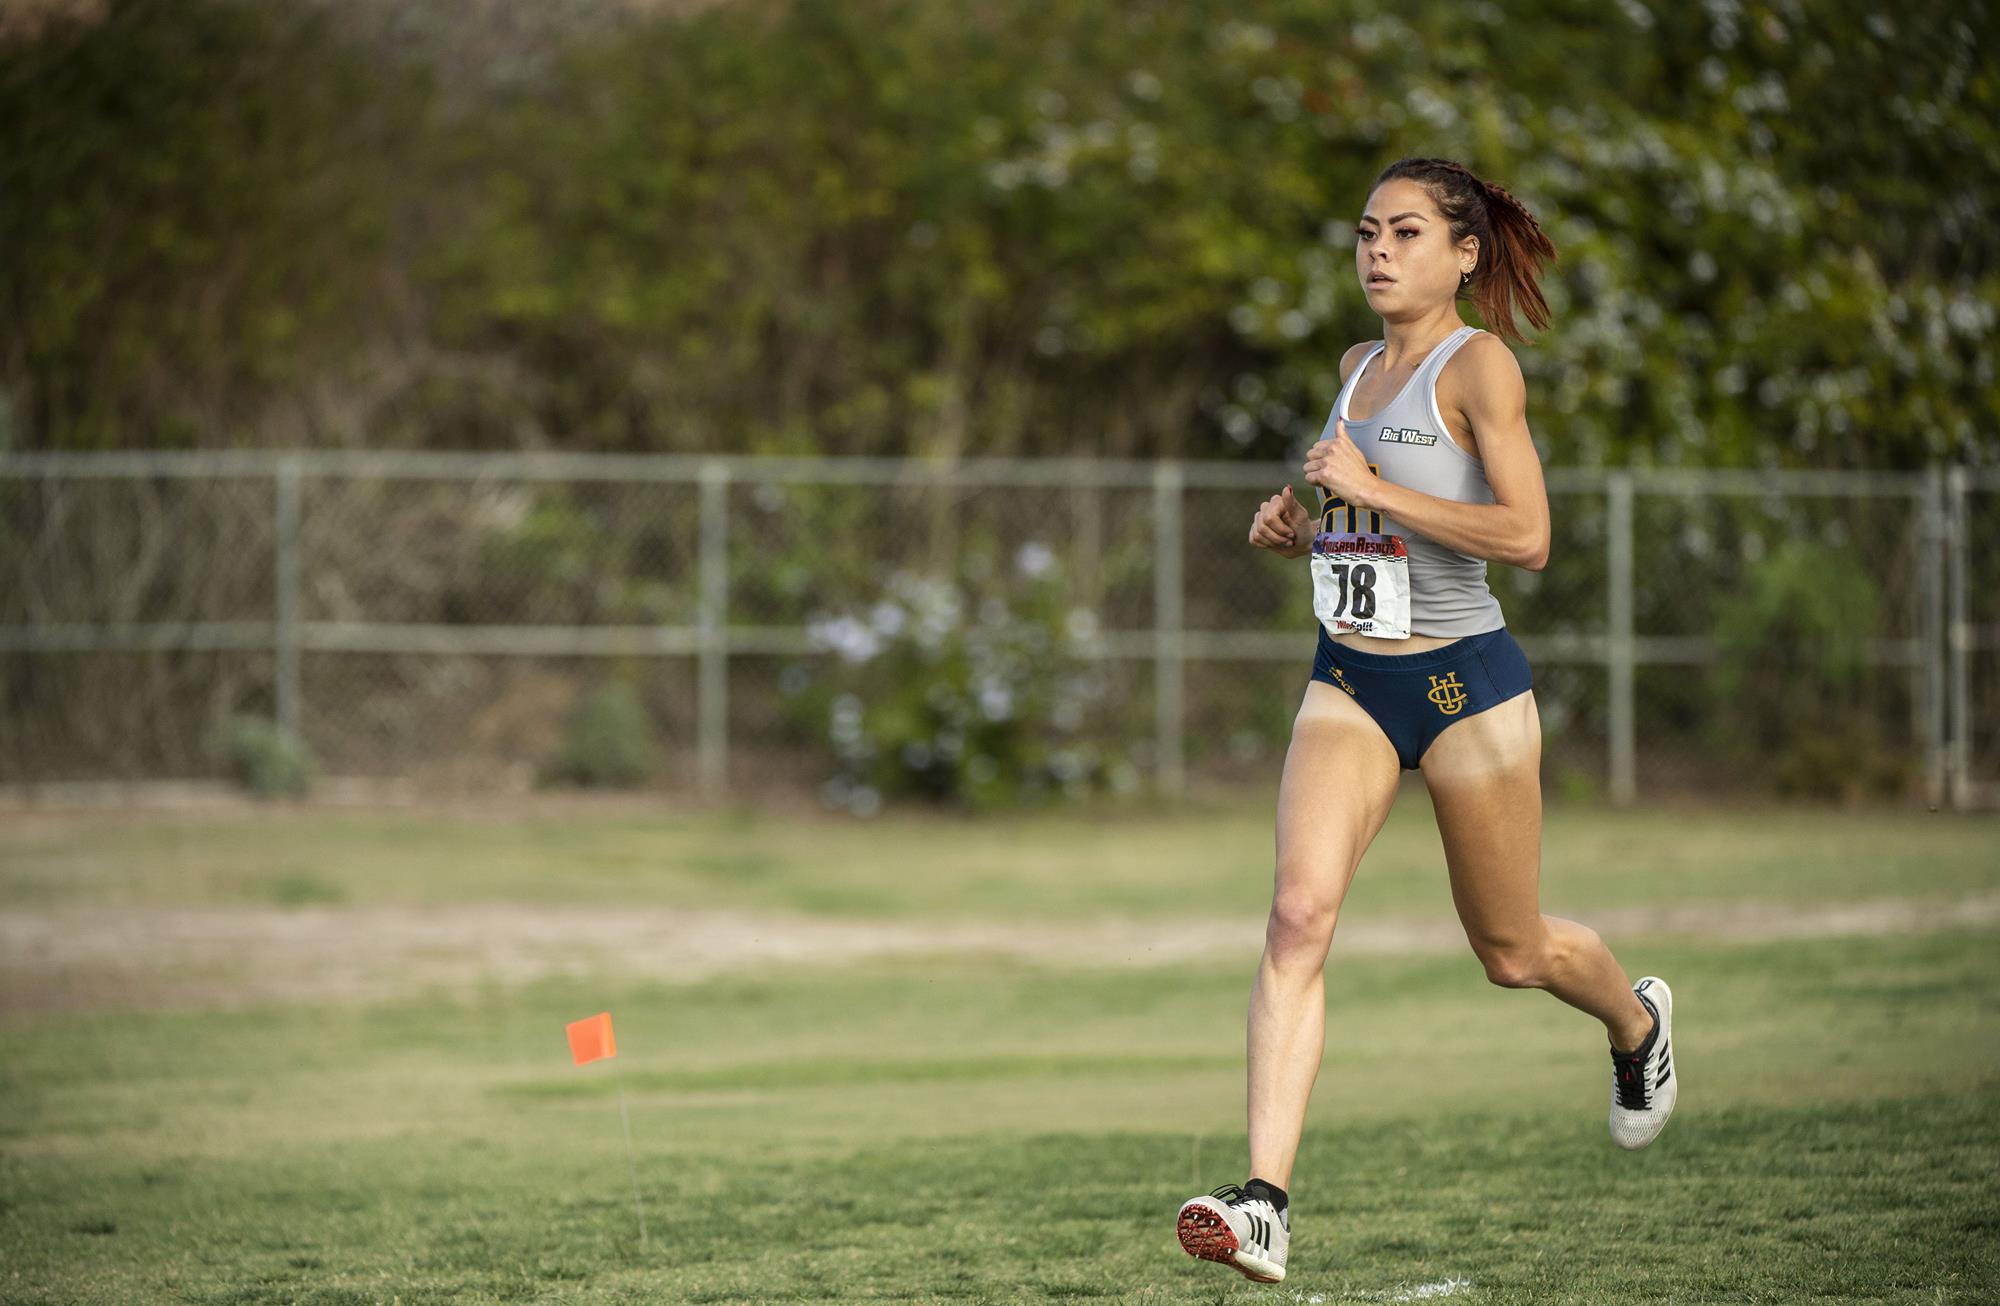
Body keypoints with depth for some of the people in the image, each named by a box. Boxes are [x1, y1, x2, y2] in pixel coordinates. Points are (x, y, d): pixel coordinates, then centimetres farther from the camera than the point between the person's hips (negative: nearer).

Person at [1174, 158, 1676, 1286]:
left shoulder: (1479, 364, -12)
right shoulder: (1359, 367, 10)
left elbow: (1526, 537, -22)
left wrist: (1372, 486, -23)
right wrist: (1301, 524, 5)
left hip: (1466, 684, -5)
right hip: (1351, 683, 5)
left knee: (1512, 951, 12)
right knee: (1299, 915, -16)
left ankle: (1637, 1022, 49)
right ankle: (1266, 1202, -24)